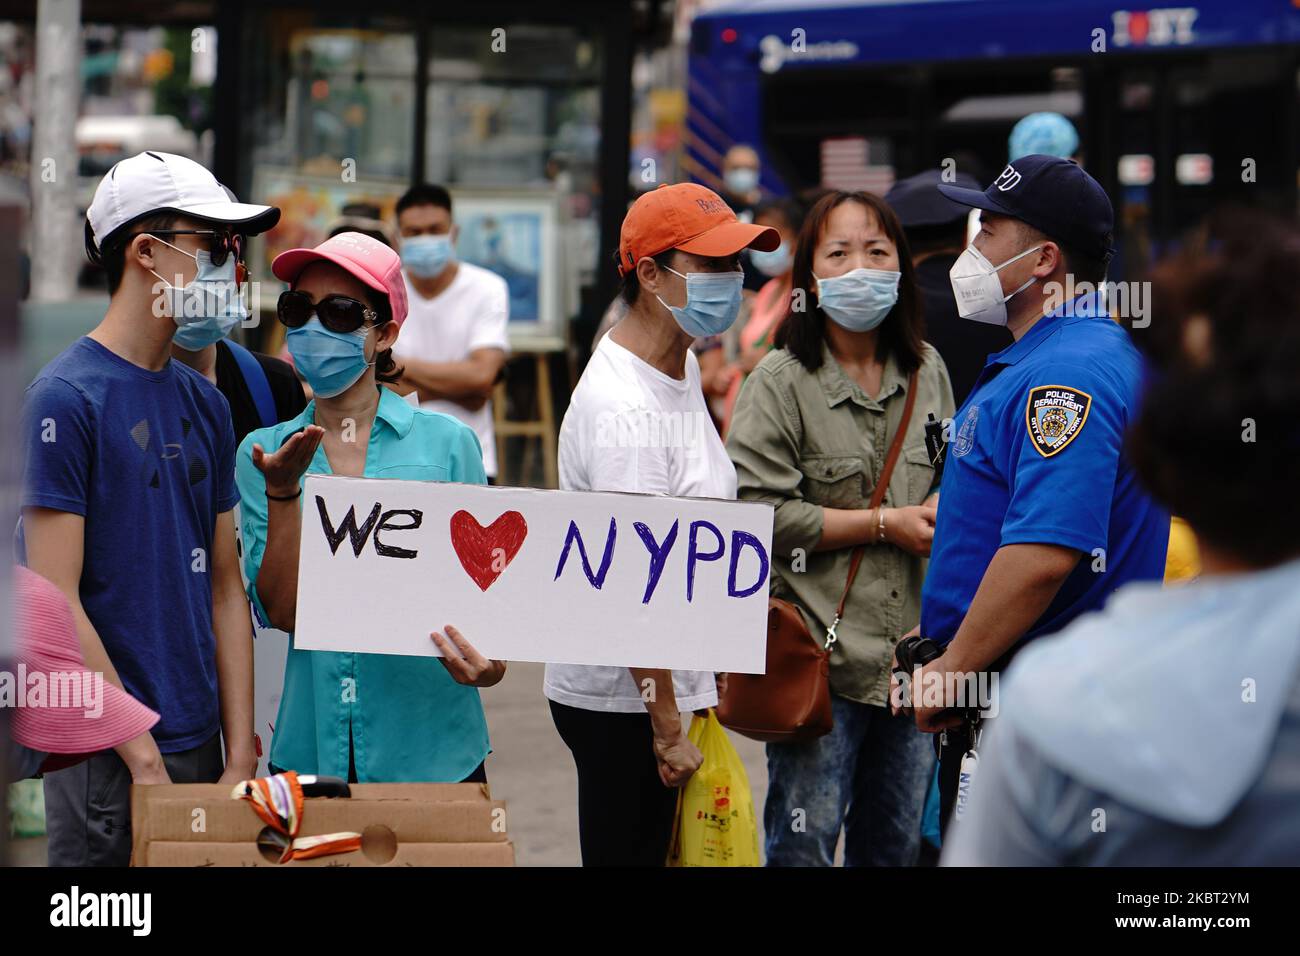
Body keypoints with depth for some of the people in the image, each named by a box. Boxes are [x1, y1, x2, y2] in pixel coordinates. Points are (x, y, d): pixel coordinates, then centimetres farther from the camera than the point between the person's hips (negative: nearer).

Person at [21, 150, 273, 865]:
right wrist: (144, 758, -16)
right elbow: (54, 600, -15)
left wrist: (241, 756, 3)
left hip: (199, 744, 7)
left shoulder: (205, 404, 11)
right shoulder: (66, 397, -11)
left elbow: (225, 587, 11)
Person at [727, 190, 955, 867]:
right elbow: (757, 512, -15)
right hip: (819, 656, -5)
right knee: (804, 847, -2)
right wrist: (884, 524, -12)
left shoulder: (927, 373, 10)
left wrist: (943, 510, 2)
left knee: (896, 845, 14)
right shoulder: (781, 382, -7)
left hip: (913, 658, 5)